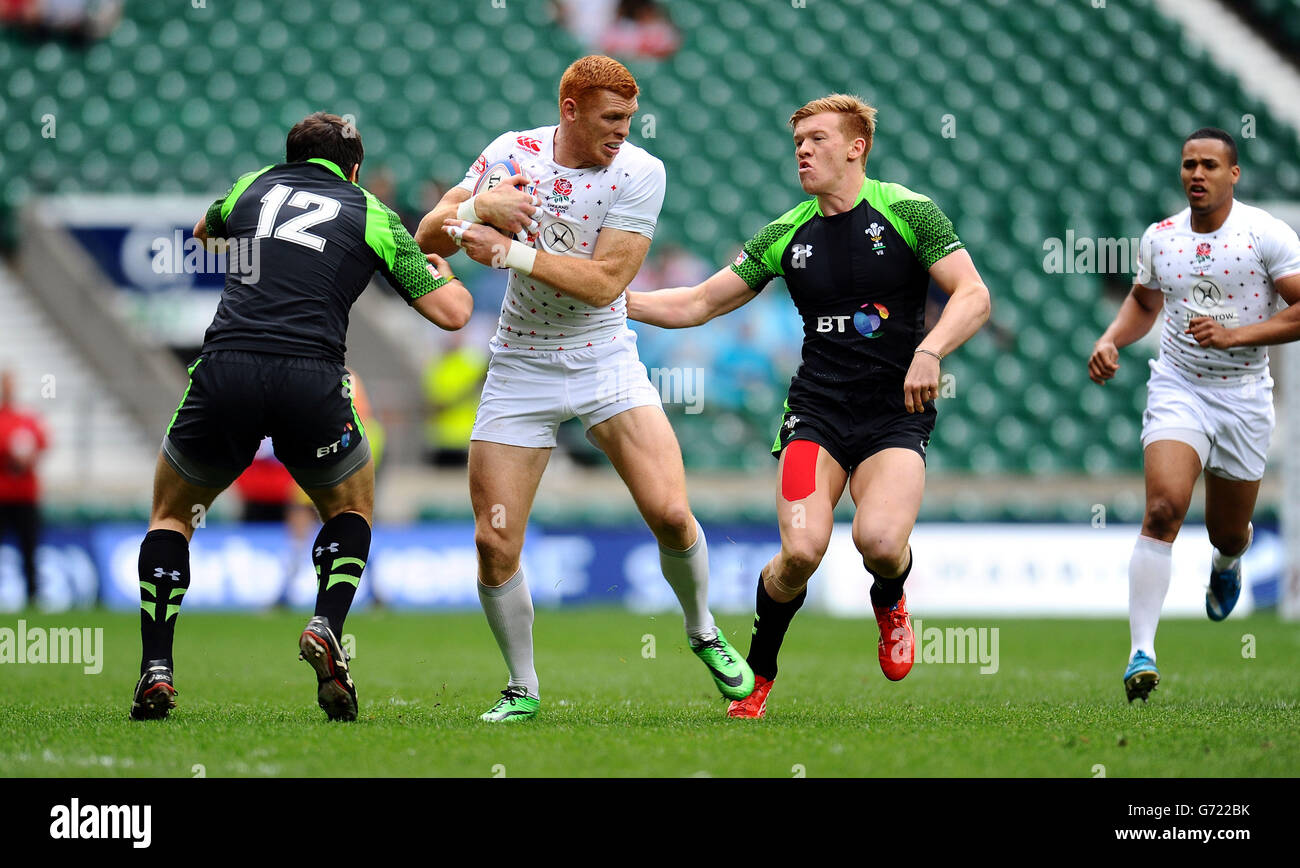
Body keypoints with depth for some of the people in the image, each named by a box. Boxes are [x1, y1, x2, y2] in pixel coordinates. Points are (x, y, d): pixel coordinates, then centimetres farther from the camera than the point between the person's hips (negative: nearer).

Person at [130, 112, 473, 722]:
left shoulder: (254, 187, 23)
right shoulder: (371, 214, 15)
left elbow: (203, 229, 46)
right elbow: (452, 312, 14)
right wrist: (443, 274, 36)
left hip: (224, 370, 1)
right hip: (312, 383, -1)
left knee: (171, 513, 22)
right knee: (351, 510, 27)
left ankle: (155, 671, 4)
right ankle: (326, 628, 0)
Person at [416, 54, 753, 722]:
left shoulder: (639, 172, -11)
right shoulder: (513, 153, -4)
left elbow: (604, 281, -18)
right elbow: (430, 237, -4)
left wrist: (509, 252, -25)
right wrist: (479, 206, -25)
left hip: (605, 360, -1)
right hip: (520, 365, 1)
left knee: (670, 513, -16)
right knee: (494, 542, -7)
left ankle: (703, 634, 13)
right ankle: (522, 688, 13)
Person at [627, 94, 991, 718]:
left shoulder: (907, 211, -1)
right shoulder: (787, 234, 9)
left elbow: (972, 296, -6)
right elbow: (700, 304, 13)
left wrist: (929, 351, -23)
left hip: (896, 415, -2)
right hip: (816, 410, 2)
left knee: (880, 542, -26)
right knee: (802, 551, -20)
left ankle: (890, 601, 13)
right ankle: (757, 677, 4)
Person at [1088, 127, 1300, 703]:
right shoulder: (1159, 238, 3)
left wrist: (1234, 335, -20)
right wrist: (1110, 340, 3)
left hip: (1244, 396, -1)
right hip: (1177, 390, 1)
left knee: (1229, 532, 13)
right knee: (1163, 509, -21)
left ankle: (1226, 563, 55)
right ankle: (1142, 651, -25)